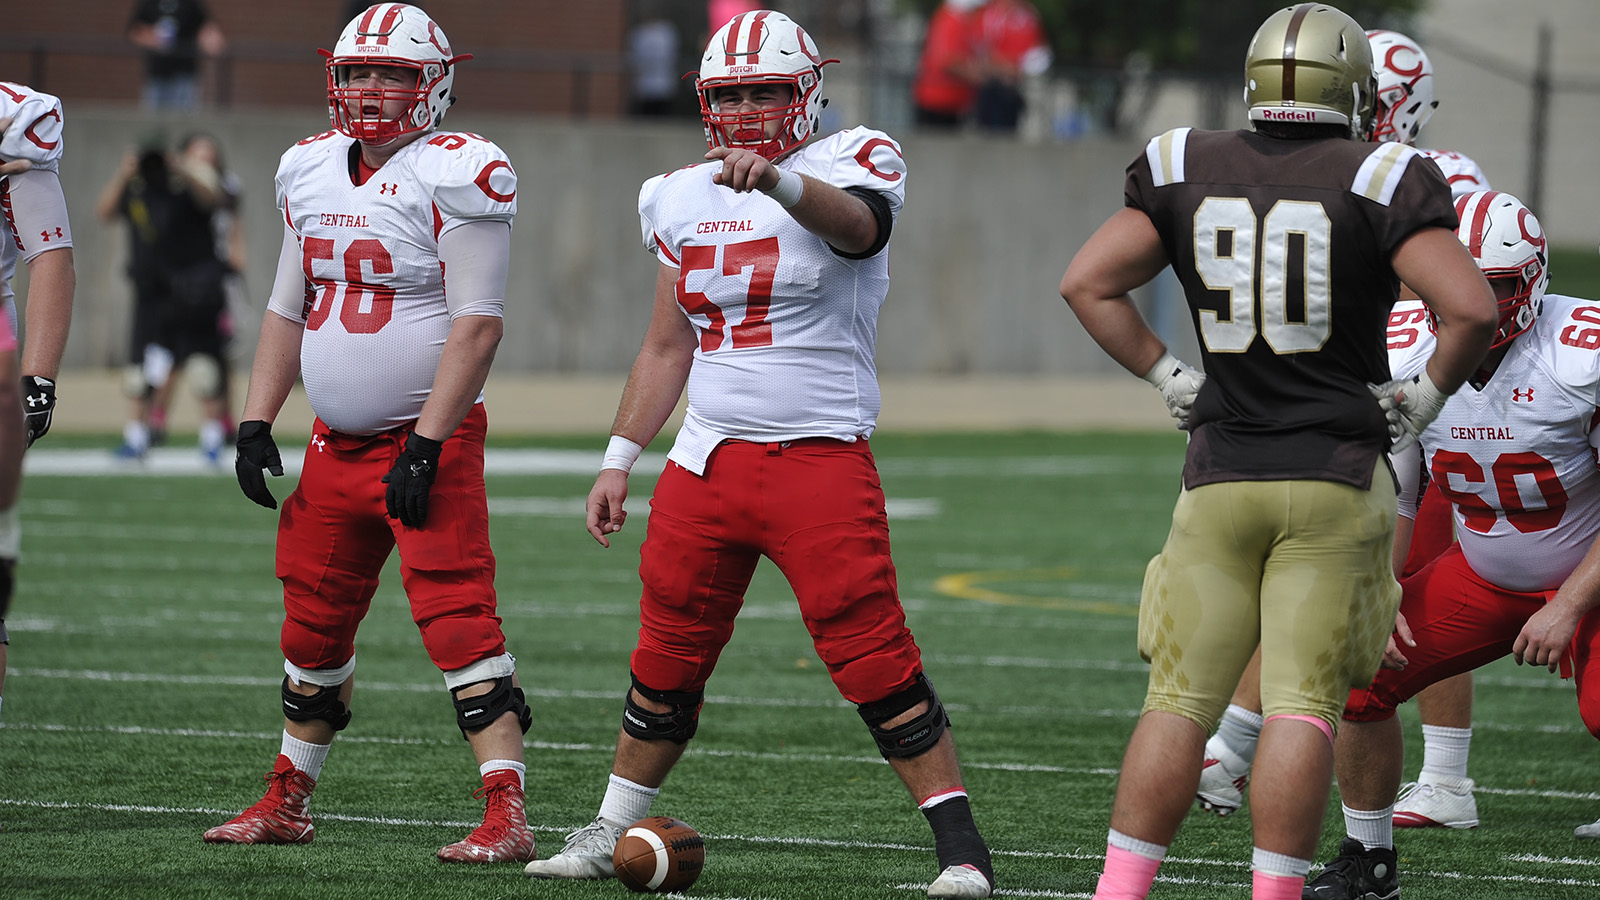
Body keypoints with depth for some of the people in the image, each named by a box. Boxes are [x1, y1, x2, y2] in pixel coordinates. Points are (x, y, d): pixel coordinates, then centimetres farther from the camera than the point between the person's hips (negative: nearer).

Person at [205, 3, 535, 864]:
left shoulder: (455, 174, -12)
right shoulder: (311, 171, 11)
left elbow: (477, 325, -17)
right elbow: (286, 311, 19)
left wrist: (426, 446, -21)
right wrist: (255, 424, 10)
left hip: (429, 437, -7)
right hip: (336, 439, 7)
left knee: (457, 619, -14)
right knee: (312, 626, 15)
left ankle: (506, 817, -17)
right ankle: (286, 802, 28)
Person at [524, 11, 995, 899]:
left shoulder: (847, 165, -4)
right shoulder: (686, 200, 13)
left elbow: (855, 225, -30)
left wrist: (777, 180, -50)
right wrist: (618, 460, 15)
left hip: (821, 454, -5)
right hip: (707, 459, 5)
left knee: (878, 663, -11)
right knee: (665, 666, 11)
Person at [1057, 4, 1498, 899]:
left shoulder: (1188, 172, 3)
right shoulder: (1378, 184, -7)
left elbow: (1088, 284, 4)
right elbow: (1470, 308, -16)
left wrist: (1168, 376, 10)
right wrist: (1424, 397, 0)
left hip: (1222, 479, 3)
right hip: (1336, 479, -3)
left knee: (1180, 699, 8)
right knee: (1303, 703, -2)